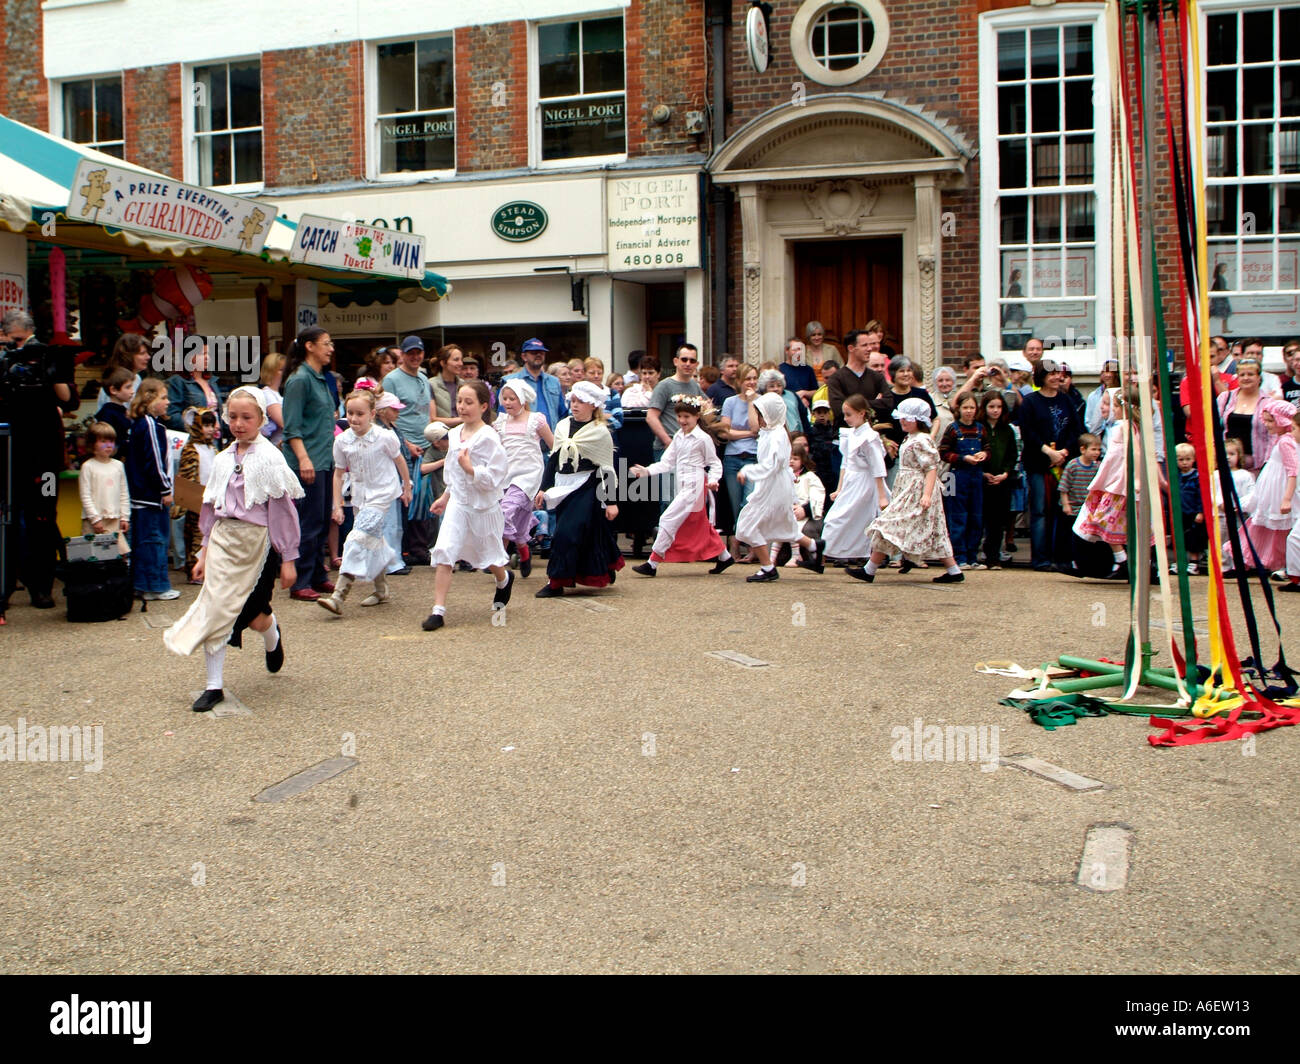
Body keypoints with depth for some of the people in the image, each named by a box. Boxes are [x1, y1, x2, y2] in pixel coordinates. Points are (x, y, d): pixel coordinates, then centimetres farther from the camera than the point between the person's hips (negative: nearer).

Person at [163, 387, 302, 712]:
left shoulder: (269, 458, -8)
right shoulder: (223, 460, 8)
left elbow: (283, 509, -7)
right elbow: (212, 508, 16)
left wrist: (288, 558, -7)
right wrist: (205, 552, 16)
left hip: (256, 540, -5)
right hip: (222, 539, 5)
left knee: (250, 613, 3)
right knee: (213, 607, -3)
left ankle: (272, 635, 41)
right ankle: (214, 685, 3)